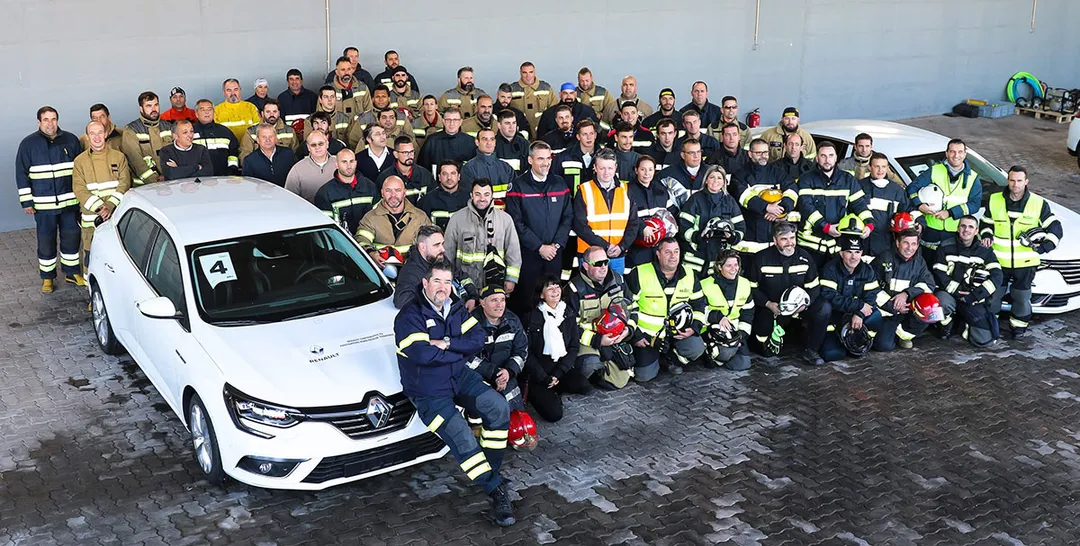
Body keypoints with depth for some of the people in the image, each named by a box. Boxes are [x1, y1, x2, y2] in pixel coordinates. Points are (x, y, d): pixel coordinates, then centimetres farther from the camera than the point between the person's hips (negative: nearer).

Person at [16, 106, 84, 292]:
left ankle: (71, 272, 26)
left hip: (70, 201, 2)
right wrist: (26, 202, -4)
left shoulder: (70, 140, 5)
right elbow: (22, 174, 1)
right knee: (46, 240, 4)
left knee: (71, 237, 10)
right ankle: (47, 277, 18)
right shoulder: (29, 144, -1)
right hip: (43, 204, -2)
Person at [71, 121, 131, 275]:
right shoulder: (80, 161, 4)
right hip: (91, 218, 0)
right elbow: (79, 189, -3)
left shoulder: (119, 157, 5)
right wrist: (99, 207, -17)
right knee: (91, 255, 1)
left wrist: (110, 205, -16)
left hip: (117, 215, 0)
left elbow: (124, 184, -1)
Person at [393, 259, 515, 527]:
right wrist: (460, 350, -13)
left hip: (460, 377, 6)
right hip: (428, 392, -6)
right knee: (463, 438, -23)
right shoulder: (410, 316, -13)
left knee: (499, 408, -16)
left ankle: (491, 472, -5)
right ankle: (495, 490, -11)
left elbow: (478, 339, -4)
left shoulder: (456, 310, 8)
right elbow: (422, 355, -26)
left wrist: (446, 343, -19)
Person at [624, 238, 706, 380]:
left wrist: (694, 327, -6)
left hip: (677, 331, 3)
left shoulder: (689, 275, 0)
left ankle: (671, 359, 10)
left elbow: (699, 304, 10)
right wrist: (634, 335, -10)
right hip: (647, 333, -3)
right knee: (644, 376, -12)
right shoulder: (639, 274, -13)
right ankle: (654, 355, 24)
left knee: (696, 348, -24)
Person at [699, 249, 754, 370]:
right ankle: (710, 354, -1)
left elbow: (748, 314, 9)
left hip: (733, 330, 6)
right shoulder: (706, 285, -12)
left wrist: (742, 335, -2)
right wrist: (718, 317, -24)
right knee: (727, 352, -34)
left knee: (743, 364, -6)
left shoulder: (745, 284, 4)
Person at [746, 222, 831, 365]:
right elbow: (751, 287, -5)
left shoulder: (804, 257, -3)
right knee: (767, 352, -10)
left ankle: (811, 351, -10)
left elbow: (814, 287, 1)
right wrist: (768, 303, -18)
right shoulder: (762, 258, -10)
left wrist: (805, 303, -18)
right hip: (770, 309, -2)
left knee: (824, 307, -25)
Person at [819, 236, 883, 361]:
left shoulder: (867, 270, 0)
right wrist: (859, 305, -25)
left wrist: (859, 314, -27)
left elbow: (871, 296, -8)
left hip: (856, 317, 4)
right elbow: (829, 297, -24)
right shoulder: (830, 269, -13)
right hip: (833, 316, -4)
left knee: (875, 317, -28)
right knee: (832, 354, -22)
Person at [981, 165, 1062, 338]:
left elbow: (1055, 228, -1)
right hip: (998, 260, 1)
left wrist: (1044, 246, -13)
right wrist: (986, 236, -6)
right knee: (993, 294, 10)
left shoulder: (1039, 204, -5)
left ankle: (1019, 325, 31)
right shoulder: (995, 201, 0)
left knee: (1022, 296, 11)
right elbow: (986, 223, 14)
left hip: (1026, 262, -1)